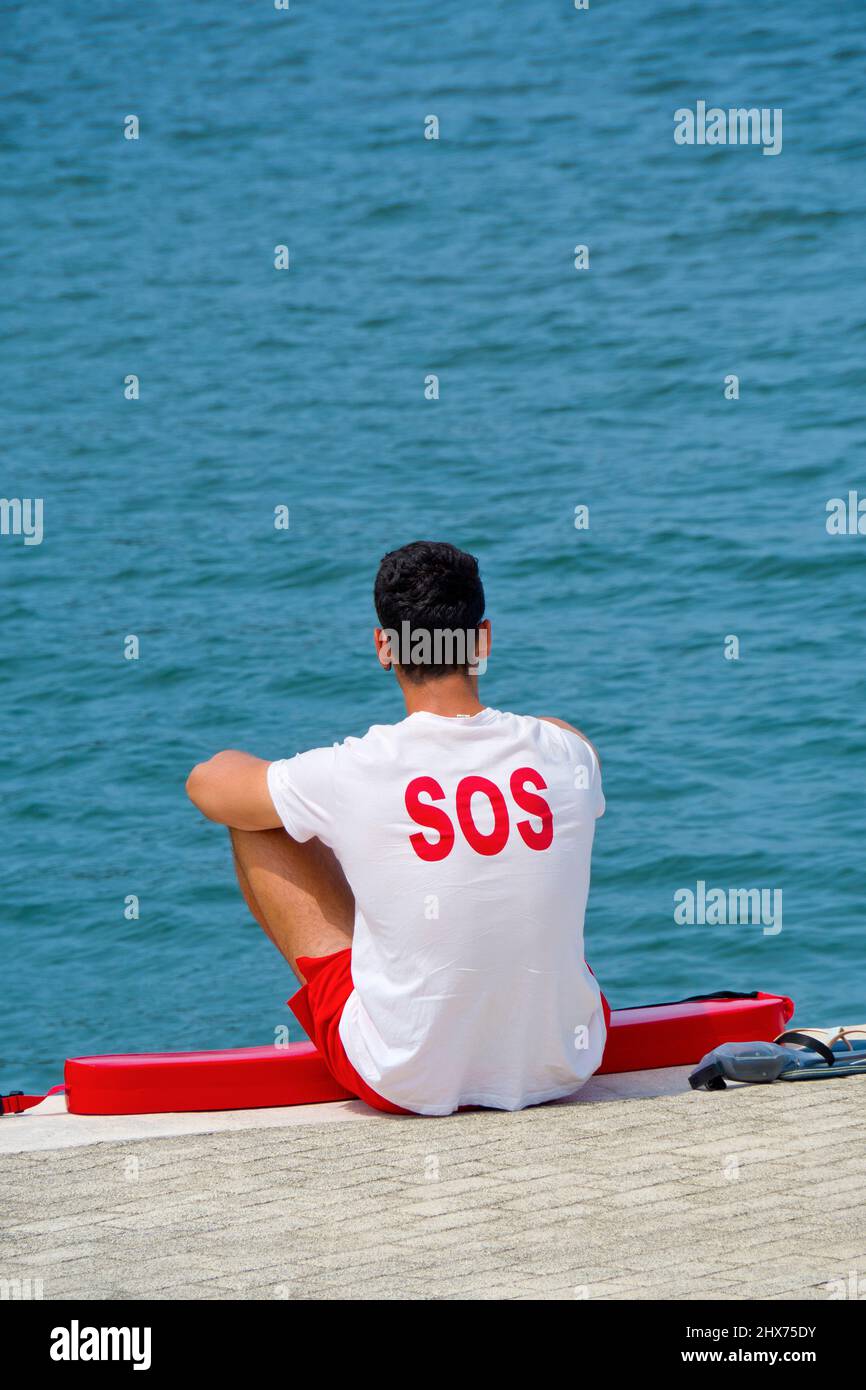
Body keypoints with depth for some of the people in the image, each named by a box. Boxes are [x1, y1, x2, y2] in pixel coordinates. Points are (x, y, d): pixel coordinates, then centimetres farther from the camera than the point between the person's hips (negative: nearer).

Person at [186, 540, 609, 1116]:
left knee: (255, 820, 13)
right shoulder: (566, 750, -9)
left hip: (408, 1084, -2)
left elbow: (206, 784, 5)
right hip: (563, 1073, 3)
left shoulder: (350, 774, -16)